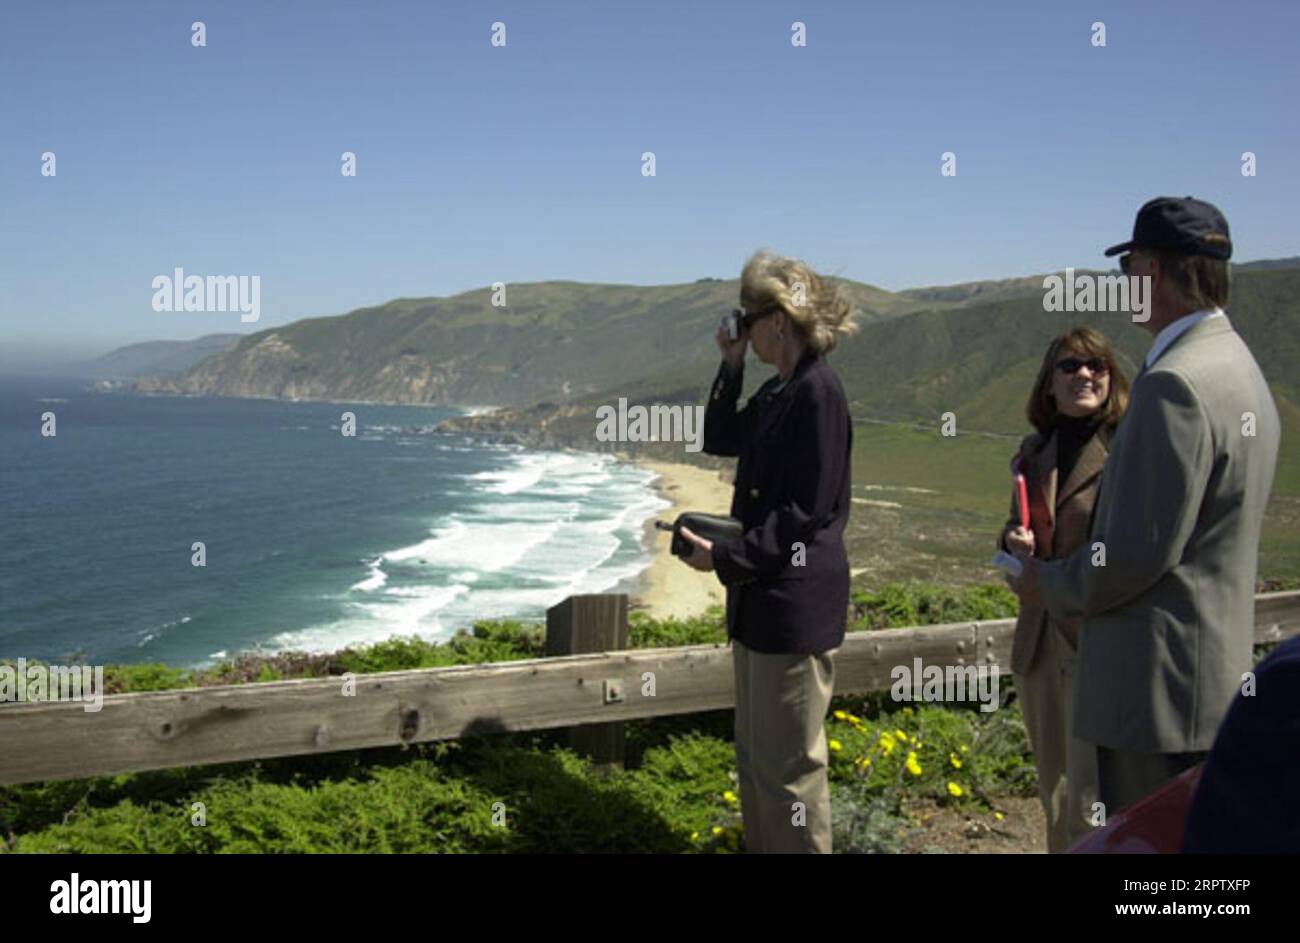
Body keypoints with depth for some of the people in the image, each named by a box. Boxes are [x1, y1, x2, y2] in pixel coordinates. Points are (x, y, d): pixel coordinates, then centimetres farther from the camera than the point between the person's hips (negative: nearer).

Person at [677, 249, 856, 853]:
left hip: (795, 604, -10)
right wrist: (730, 367, 11)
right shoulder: (777, 392, 11)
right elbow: (719, 440, 22)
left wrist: (726, 556, -17)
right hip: (759, 598, 10)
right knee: (754, 756, 21)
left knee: (787, 766, 0)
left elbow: (807, 514, -20)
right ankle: (760, 846, 35)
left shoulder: (818, 393, -18)